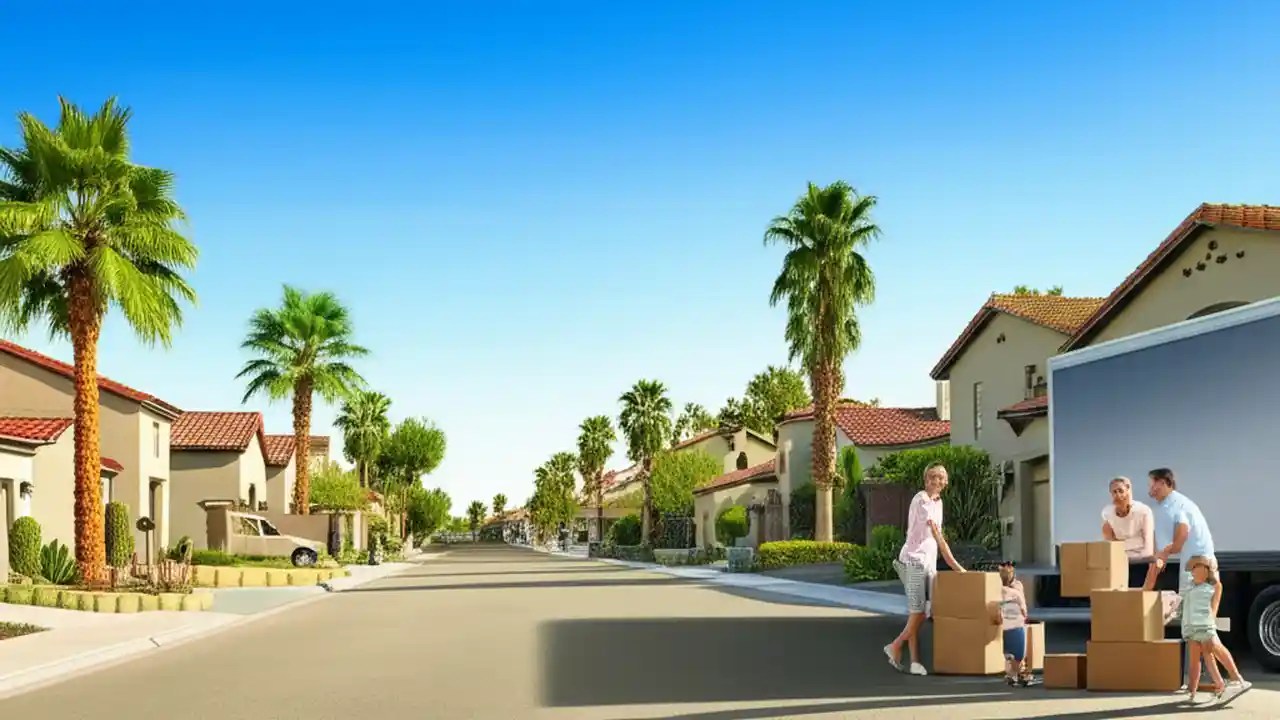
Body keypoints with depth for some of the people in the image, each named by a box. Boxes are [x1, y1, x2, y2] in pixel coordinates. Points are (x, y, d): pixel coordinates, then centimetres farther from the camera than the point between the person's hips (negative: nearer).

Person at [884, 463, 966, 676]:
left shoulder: (938, 501, 14)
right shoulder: (921, 500, -14)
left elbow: (937, 536, 14)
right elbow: (937, 534, -18)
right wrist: (953, 564, -19)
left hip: (929, 560, 8)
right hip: (914, 560, -8)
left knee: (920, 612, 4)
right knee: (917, 612, -7)